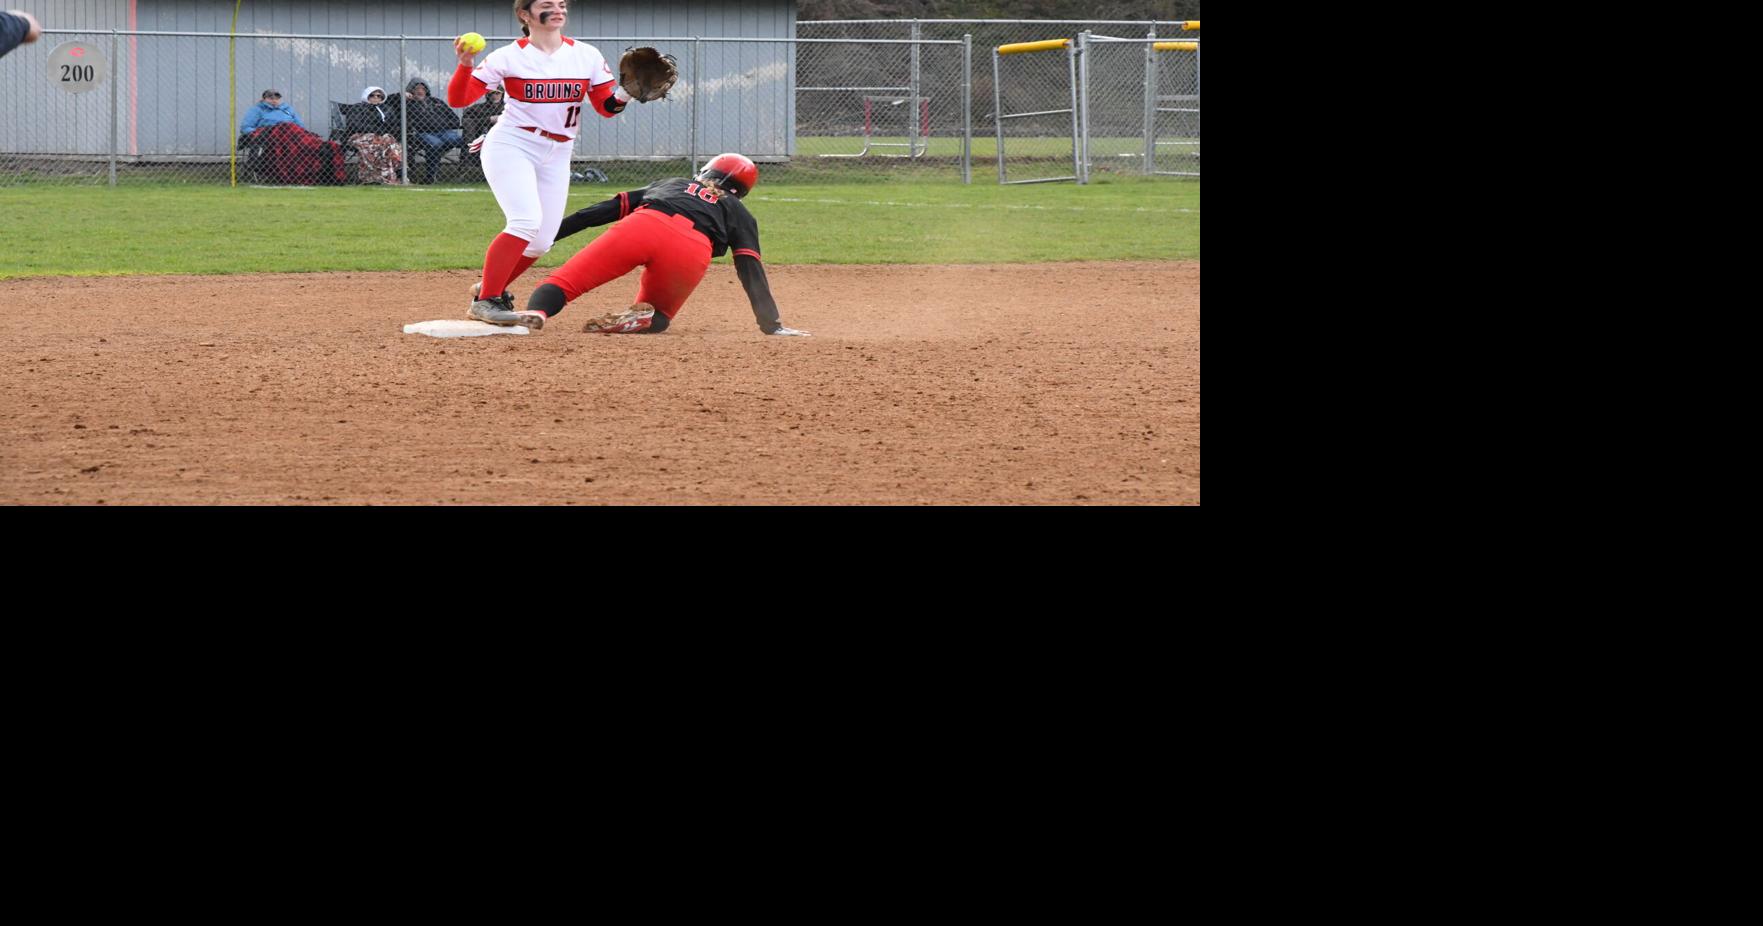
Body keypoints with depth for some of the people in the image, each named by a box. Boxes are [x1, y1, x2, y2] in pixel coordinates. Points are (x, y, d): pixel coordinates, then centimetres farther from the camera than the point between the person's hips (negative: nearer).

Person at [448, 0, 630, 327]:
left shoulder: (587, 55, 3)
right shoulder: (509, 57, -7)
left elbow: (606, 106, 3)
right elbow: (458, 99, -10)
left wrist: (621, 97, -20)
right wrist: (465, 65, -29)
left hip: (556, 155, 5)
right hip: (510, 148, -5)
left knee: (542, 241, 4)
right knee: (527, 220, -25)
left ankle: (489, 288, 27)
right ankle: (485, 301, -18)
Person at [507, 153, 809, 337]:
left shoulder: (670, 184, 38)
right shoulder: (739, 214, 33)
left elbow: (605, 210, 29)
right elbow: (752, 274, 21)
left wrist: (548, 234, 26)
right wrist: (771, 325, 19)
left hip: (643, 226, 0)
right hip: (691, 252, 0)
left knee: (565, 280, 0)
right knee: (657, 318, 26)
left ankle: (535, 312, -34)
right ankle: (641, 319, -10)